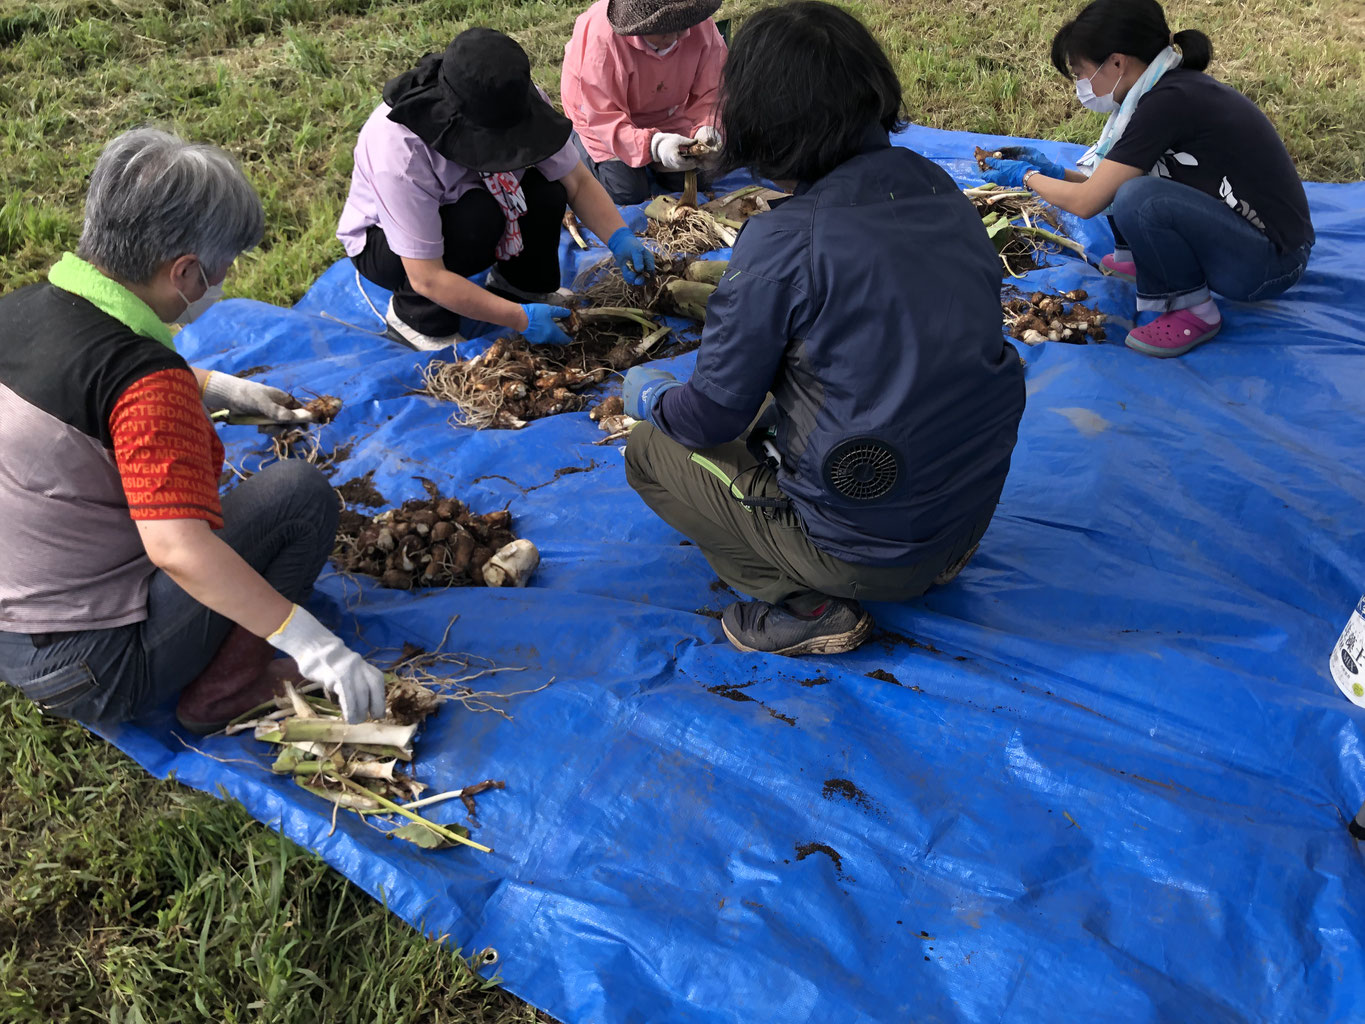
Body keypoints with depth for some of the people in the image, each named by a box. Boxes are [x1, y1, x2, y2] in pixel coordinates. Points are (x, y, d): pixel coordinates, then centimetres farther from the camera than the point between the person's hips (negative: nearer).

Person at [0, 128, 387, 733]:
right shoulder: (147, 382, -28)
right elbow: (179, 550, -36)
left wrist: (218, 388, 19)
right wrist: (318, 648, -33)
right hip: (94, 672, -8)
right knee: (299, 491, -10)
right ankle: (221, 695, -1)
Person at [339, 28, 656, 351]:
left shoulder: (517, 104, -24)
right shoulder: (401, 152, -39)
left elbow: (578, 183, -13)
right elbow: (427, 278, -37)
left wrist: (620, 238, -30)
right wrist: (521, 319, -36)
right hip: (383, 240, -5)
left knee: (547, 194, -22)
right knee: (478, 217, -35)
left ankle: (521, 286, 6)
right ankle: (417, 315, -11)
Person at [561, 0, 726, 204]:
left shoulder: (701, 25, -26)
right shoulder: (601, 36, -38)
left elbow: (711, 90, -17)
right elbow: (603, 116, -35)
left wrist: (708, 129, -40)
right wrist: (654, 144, -49)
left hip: (667, 116, 5)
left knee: (698, 182, 2)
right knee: (629, 193, -10)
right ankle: (579, 143, 18)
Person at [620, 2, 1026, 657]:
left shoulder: (784, 242, -21)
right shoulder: (940, 190, 0)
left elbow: (714, 416, -11)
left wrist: (652, 397, 13)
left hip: (867, 549, -7)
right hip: (973, 515, 7)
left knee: (651, 451, 9)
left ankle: (808, 607, 0)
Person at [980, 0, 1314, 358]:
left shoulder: (1168, 102, -23)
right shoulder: (1178, 87, 4)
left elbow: (1086, 202, -17)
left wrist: (1027, 176, -1)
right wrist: (1055, 172, 12)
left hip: (1270, 260, -9)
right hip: (1237, 226, 9)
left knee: (1138, 199, -28)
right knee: (1124, 170, 7)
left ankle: (1195, 312, -8)